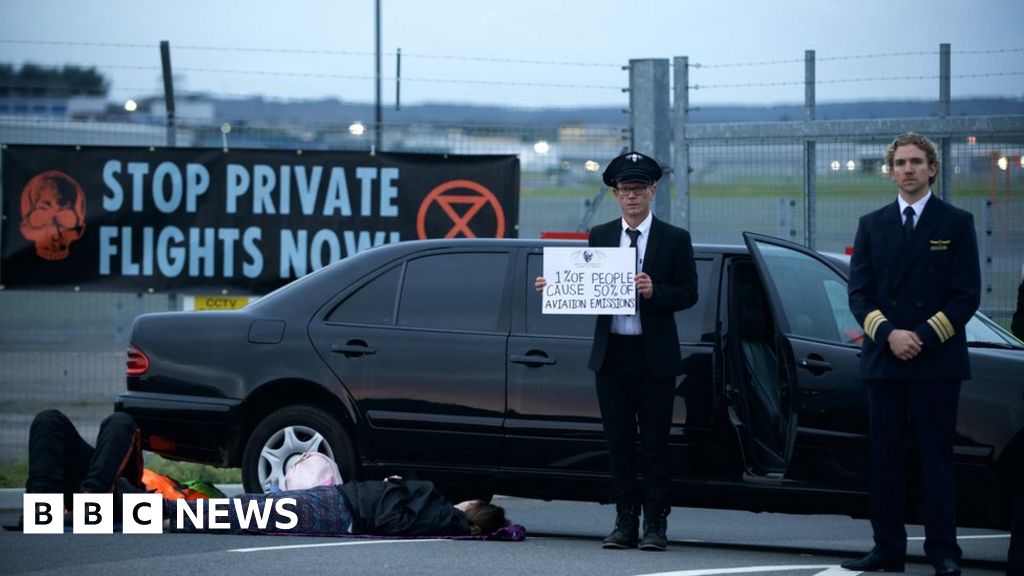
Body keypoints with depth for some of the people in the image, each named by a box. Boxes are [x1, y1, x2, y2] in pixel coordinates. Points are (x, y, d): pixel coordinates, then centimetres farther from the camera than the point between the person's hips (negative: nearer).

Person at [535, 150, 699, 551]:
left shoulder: (674, 239, 2)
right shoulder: (600, 237, 10)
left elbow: (688, 293, -3)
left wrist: (655, 291, -20)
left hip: (654, 356, -3)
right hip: (611, 354, 3)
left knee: (654, 443, -1)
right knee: (618, 442, 5)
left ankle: (655, 525, 3)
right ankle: (626, 522, 10)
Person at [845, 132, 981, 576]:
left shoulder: (956, 224, 3)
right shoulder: (872, 225, 12)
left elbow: (967, 295, -2)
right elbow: (859, 293, 6)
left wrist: (923, 337, -12)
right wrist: (889, 333, -11)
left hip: (937, 362, -3)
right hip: (883, 359, 3)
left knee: (936, 458, -2)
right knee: (883, 458, 3)